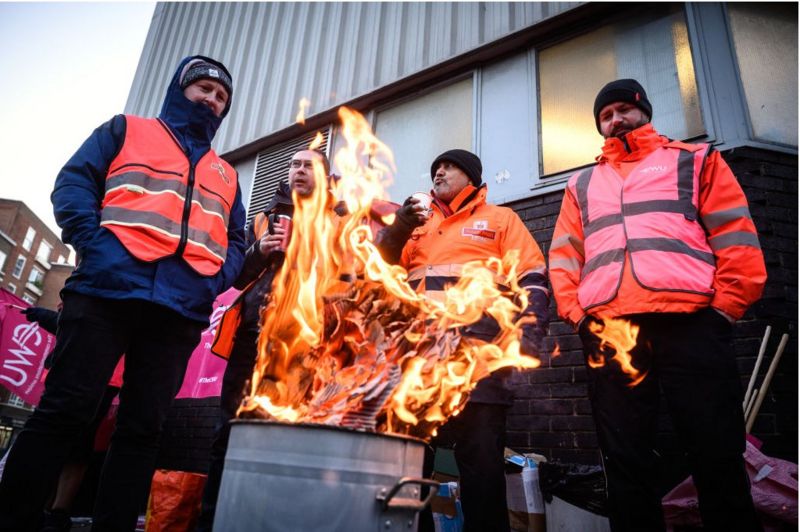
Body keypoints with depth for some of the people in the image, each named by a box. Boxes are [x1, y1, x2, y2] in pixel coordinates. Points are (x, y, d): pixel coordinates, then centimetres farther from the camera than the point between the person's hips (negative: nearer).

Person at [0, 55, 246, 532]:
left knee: (143, 429, 3)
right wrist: (96, 245, -11)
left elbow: (235, 242, 20)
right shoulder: (127, 129, 19)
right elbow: (73, 183, 6)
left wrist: (216, 278, -1)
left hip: (181, 311, 3)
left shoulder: (226, 174, 27)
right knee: (65, 411, -3)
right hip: (107, 291, -3)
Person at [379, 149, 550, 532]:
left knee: (481, 461, -6)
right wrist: (396, 230, 1)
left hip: (476, 349, -3)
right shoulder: (418, 225, 27)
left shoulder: (500, 218, 16)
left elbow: (532, 280, 6)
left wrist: (527, 337, -10)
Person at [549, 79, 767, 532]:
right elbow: (565, 255, 17)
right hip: (607, 330, 2)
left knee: (717, 455, 1)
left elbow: (736, 237, 10)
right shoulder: (582, 185, 27)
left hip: (688, 322, -2)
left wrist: (724, 307, -2)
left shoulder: (695, 160, 21)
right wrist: (576, 313, 2)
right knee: (626, 459, 5)